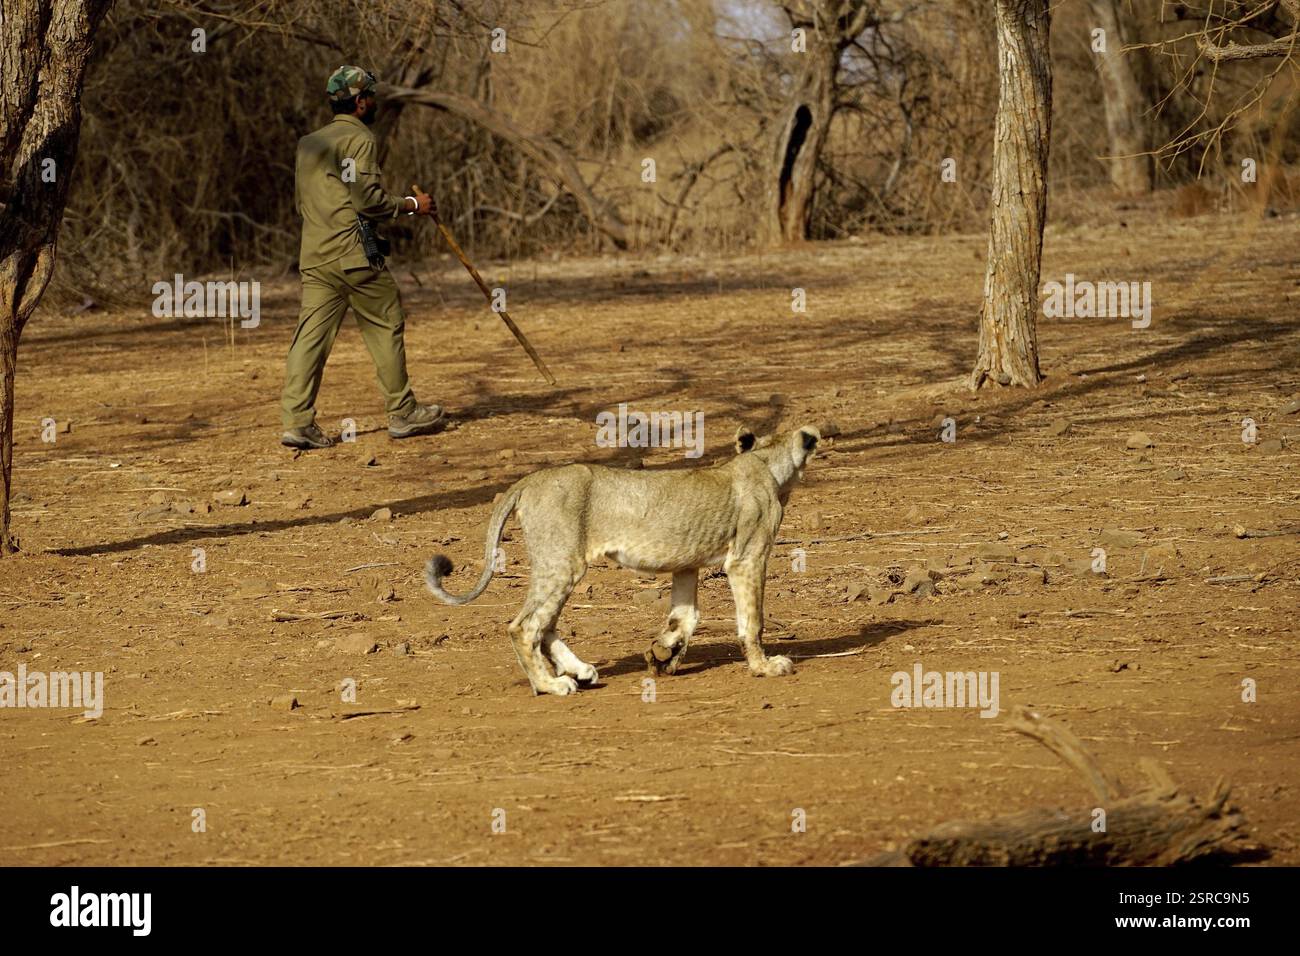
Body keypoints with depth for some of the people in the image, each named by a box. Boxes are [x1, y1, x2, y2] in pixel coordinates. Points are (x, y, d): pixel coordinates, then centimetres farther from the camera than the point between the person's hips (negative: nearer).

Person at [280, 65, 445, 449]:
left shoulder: (307, 143, 16)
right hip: (354, 255, -7)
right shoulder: (358, 138, -8)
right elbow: (367, 198, -16)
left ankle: (297, 421, -7)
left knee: (311, 336, 2)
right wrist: (412, 204, -4)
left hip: (313, 255, 7)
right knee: (387, 328, 6)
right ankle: (402, 413, 12)